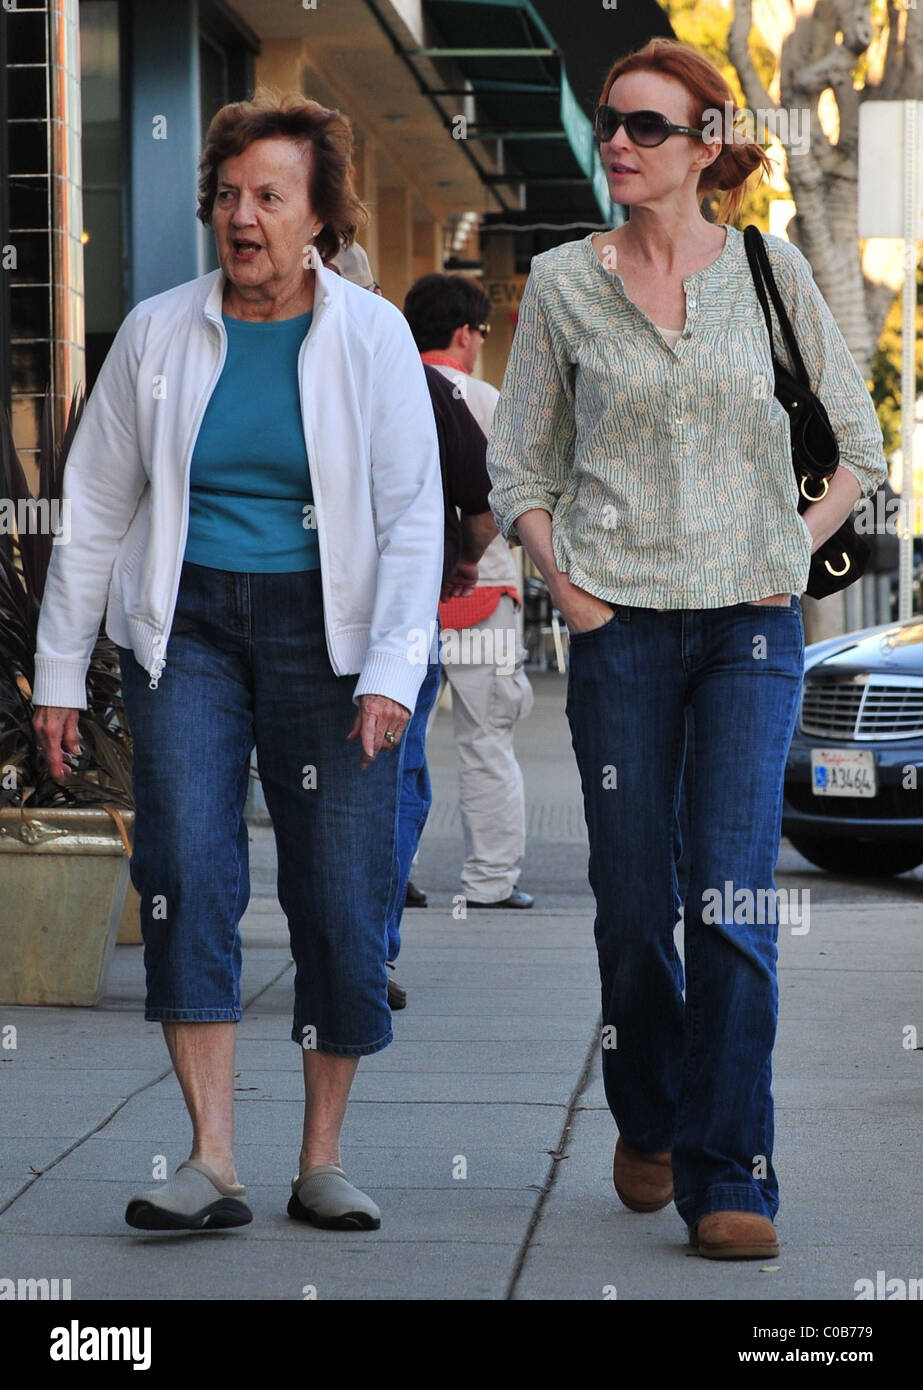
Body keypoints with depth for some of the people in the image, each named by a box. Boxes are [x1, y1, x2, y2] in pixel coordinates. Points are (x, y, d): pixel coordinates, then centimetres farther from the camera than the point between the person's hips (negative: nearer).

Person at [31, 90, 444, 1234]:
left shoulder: (372, 337, 0)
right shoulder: (157, 333, 4)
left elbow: (414, 514, -3)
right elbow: (95, 505, 10)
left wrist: (392, 670, -14)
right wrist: (59, 669, 8)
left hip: (326, 635, -1)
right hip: (186, 625, 1)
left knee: (341, 893, -2)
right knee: (187, 869, -13)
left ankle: (322, 1161, 11)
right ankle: (212, 1163, -13)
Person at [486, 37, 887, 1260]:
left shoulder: (770, 271, 3)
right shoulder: (564, 284, 5)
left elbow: (855, 444, 12)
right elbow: (519, 468, 12)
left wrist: (794, 552, -1)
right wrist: (563, 585, -1)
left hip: (751, 622, -1)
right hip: (621, 626, 1)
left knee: (733, 901, -11)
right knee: (632, 901, 6)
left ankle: (730, 1181, -8)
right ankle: (648, 1122, 31)